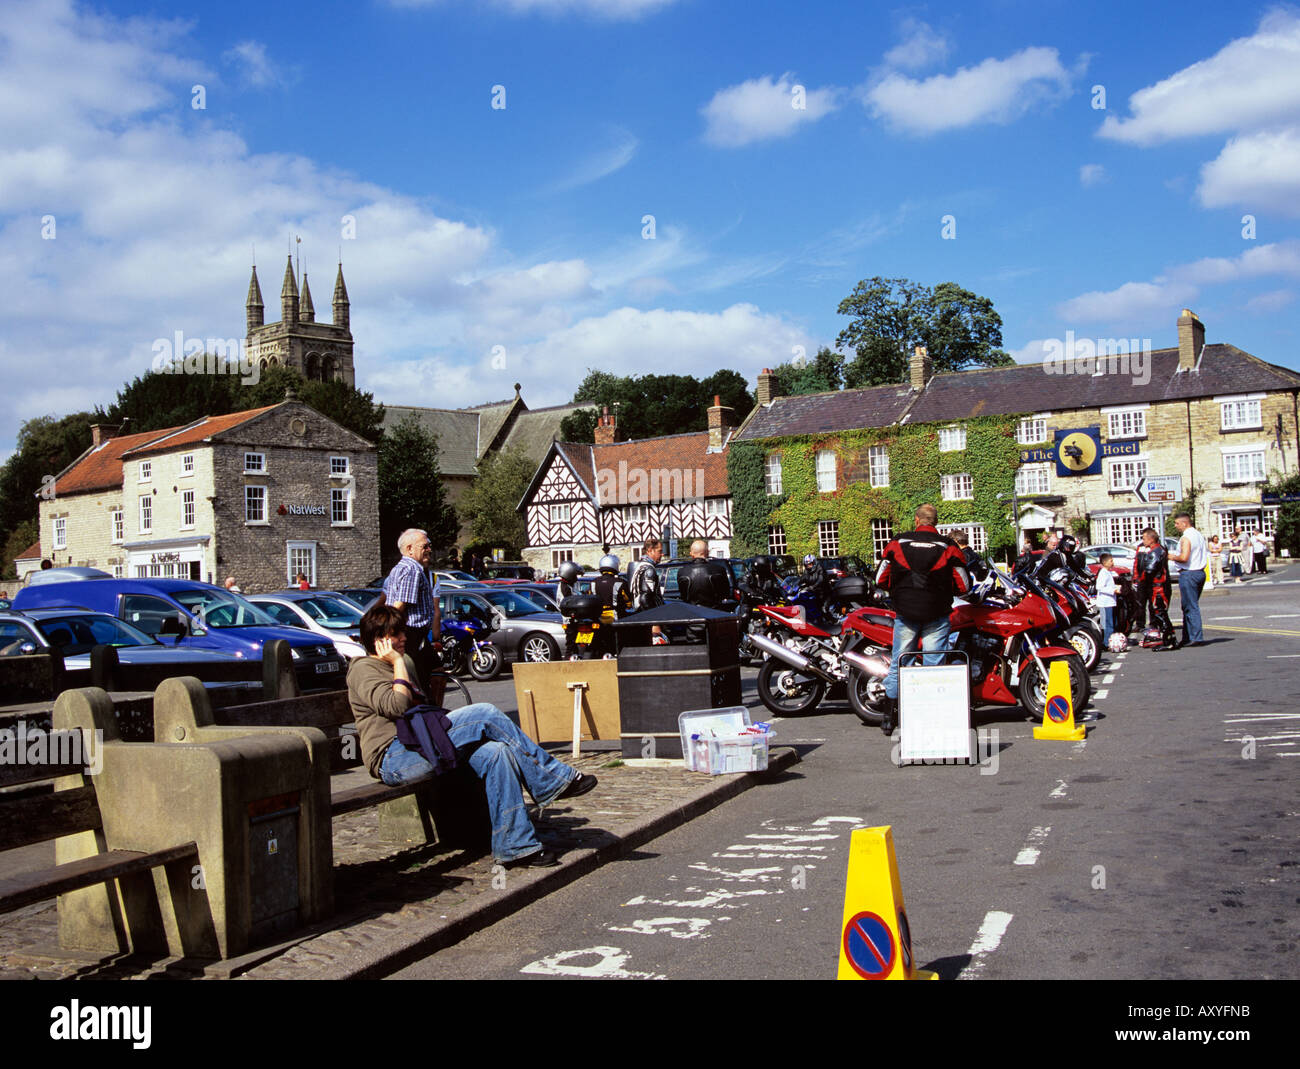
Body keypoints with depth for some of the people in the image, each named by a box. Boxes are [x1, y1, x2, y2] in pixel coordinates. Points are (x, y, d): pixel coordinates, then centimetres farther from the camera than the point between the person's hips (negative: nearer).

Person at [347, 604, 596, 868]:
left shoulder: (397, 666, 31)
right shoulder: (363, 669, 1)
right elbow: (396, 706, -17)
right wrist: (398, 662, -5)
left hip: (417, 752, 9)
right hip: (392, 759, -9)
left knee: (496, 753, -17)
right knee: (485, 713, -22)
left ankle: (515, 846, -18)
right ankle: (553, 779, -16)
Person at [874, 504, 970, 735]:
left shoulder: (897, 543, 1)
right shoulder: (948, 547, -1)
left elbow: (880, 579, 4)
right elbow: (963, 585, 0)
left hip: (905, 613, 1)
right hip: (936, 615, -1)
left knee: (897, 664, 9)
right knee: (934, 666, 5)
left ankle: (888, 719, 12)